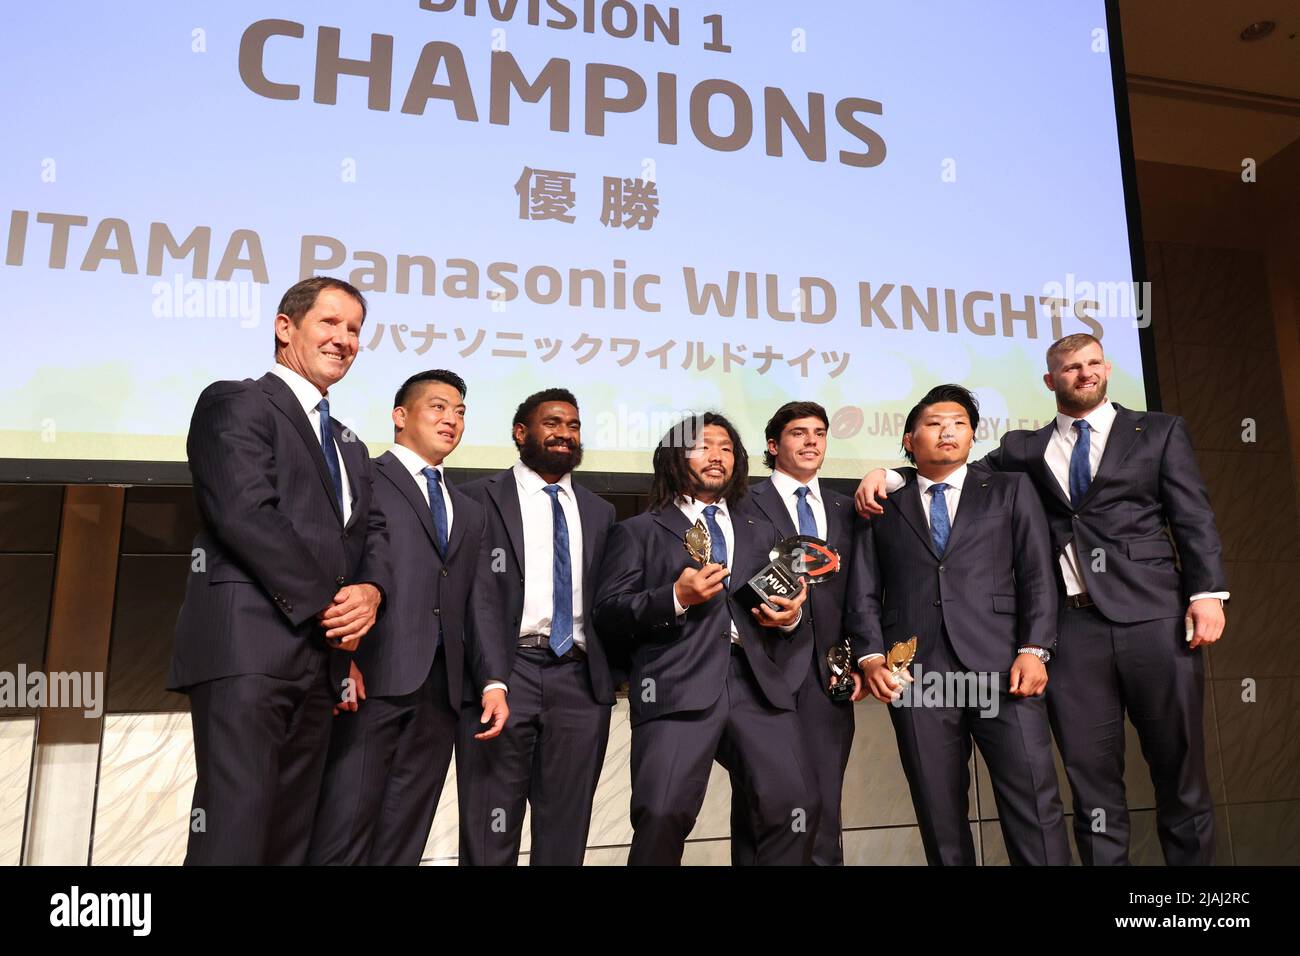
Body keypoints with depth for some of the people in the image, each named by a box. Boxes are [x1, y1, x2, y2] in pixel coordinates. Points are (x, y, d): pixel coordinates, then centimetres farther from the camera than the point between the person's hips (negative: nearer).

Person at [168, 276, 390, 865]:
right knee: (234, 831, -9)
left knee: (291, 836, 10)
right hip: (247, 647, -7)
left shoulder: (349, 444, 25)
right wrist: (325, 604, -10)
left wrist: (371, 590, -6)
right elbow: (245, 513, -12)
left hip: (319, 657, 7)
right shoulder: (236, 403, 1)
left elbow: (372, 530, 17)